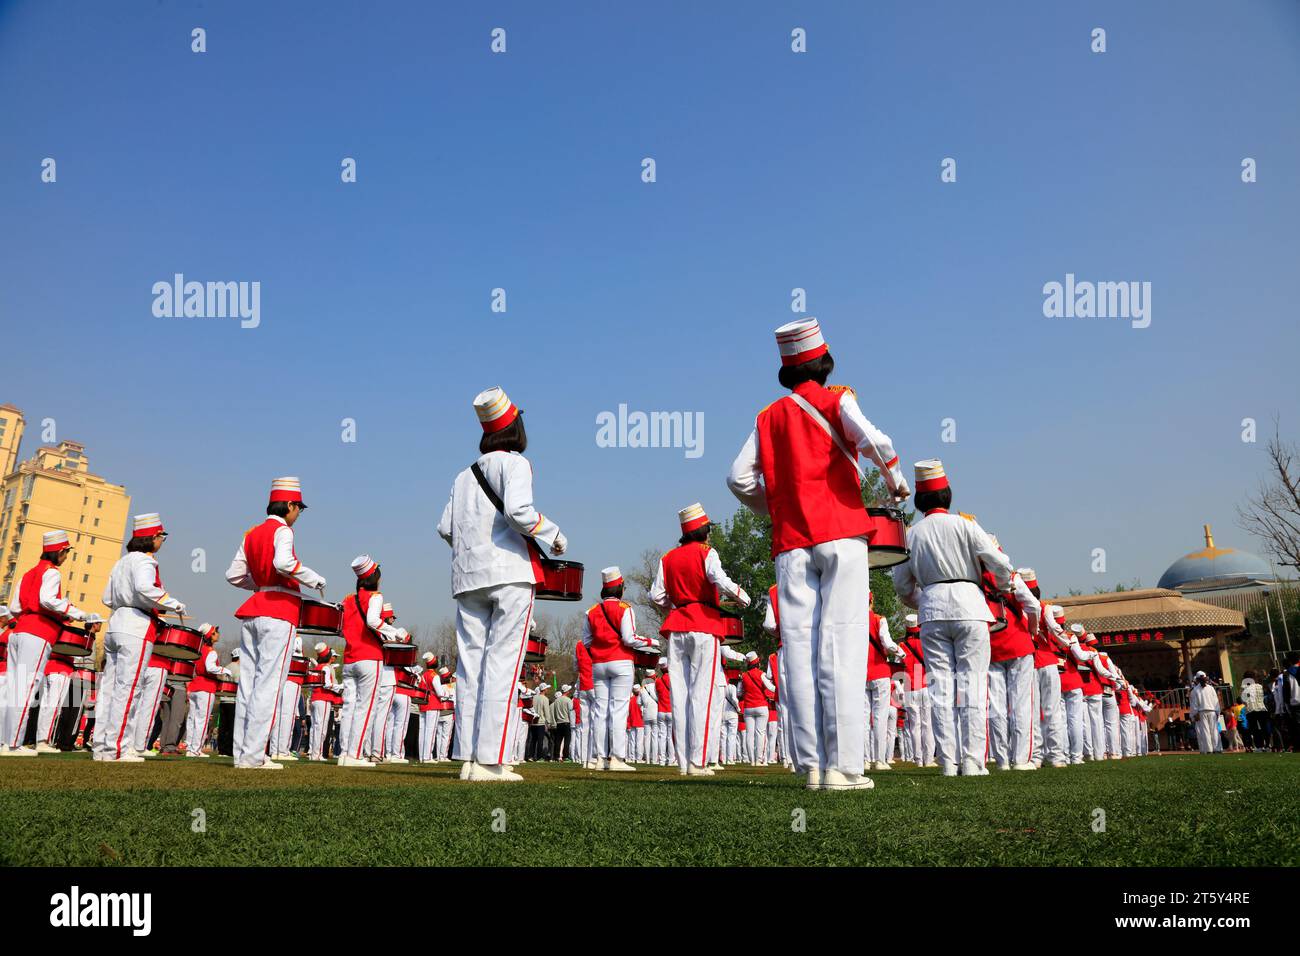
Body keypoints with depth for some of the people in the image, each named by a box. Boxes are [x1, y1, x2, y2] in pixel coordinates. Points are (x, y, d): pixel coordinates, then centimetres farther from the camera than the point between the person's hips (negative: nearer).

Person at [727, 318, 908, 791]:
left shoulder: (769, 417, 15)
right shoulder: (836, 400, 5)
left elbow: (739, 477, 7)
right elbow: (873, 440, -13)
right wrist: (894, 478, 5)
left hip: (791, 545, 3)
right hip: (841, 536, -3)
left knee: (799, 649, 1)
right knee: (841, 647, -6)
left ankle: (811, 765, 1)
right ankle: (843, 766, -9)